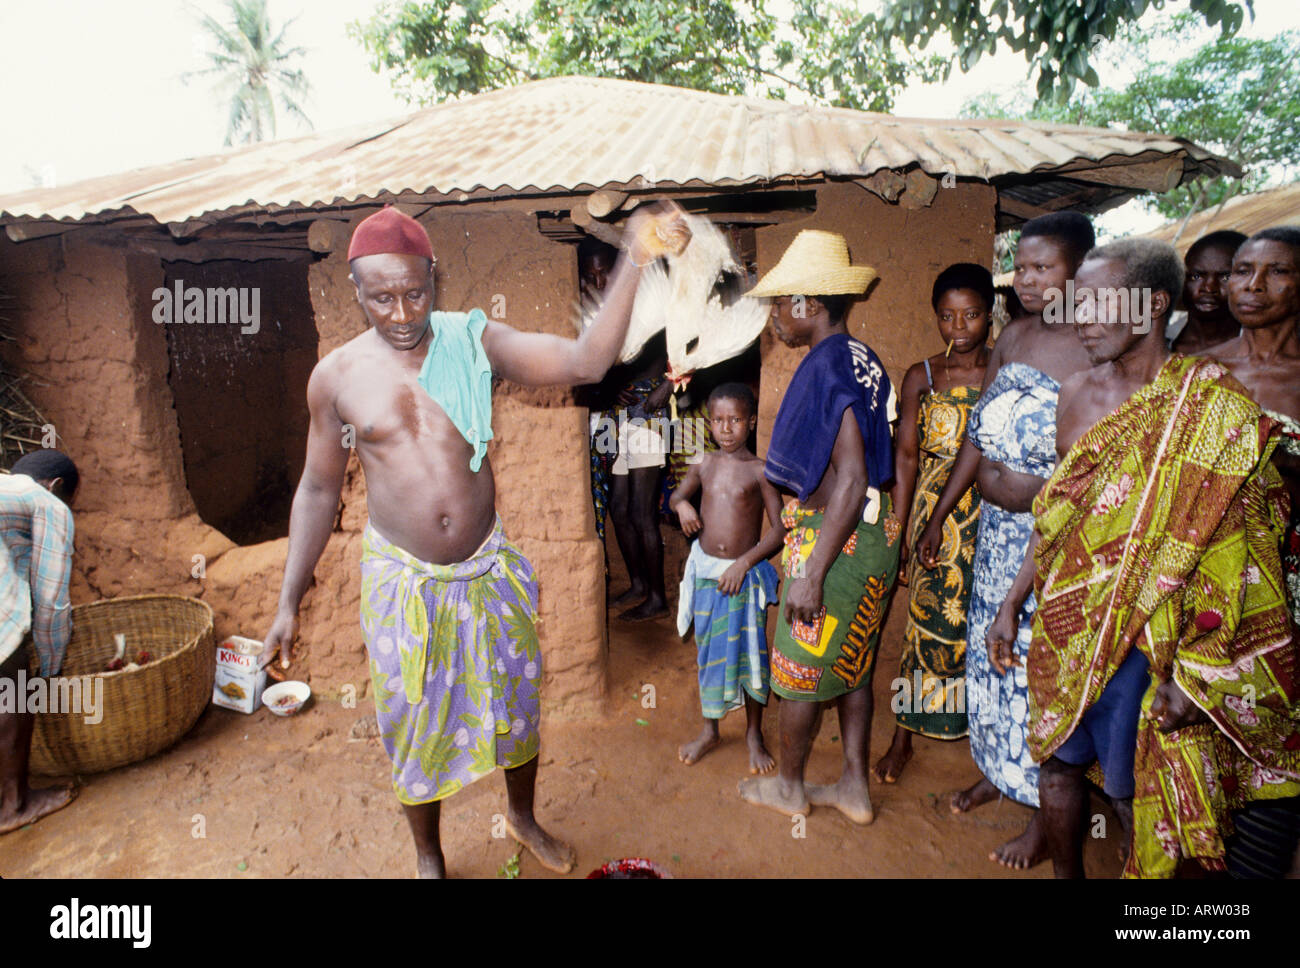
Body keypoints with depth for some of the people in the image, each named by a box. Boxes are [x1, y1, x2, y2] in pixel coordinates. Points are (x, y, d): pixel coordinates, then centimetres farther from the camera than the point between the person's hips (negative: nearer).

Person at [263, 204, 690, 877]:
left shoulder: (476, 343, -7)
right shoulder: (336, 375, -6)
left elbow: (586, 361, -19)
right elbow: (318, 489, 3)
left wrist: (633, 260, -31)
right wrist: (289, 602, 3)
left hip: (488, 570, 1)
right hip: (401, 579, 0)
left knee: (515, 705, 18)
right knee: (415, 725, 15)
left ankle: (522, 816, 49)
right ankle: (428, 856, 43)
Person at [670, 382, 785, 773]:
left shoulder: (759, 471, -8)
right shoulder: (705, 464, 2)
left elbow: (780, 529, -9)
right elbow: (676, 495, 15)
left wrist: (743, 564, -17)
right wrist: (682, 504, -9)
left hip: (744, 574, -3)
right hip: (705, 570, 4)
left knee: (749, 654, 6)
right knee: (709, 653, 14)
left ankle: (754, 733, 27)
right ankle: (709, 730, 32)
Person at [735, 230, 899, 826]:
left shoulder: (828, 365, -20)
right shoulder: (861, 361, 8)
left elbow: (850, 480, -26)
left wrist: (811, 572, -25)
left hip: (834, 536, -9)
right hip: (874, 532, 9)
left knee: (800, 665, 9)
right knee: (852, 664, 19)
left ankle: (788, 785, 30)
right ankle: (855, 787, 33)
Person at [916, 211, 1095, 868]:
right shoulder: (1013, 336, 5)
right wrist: (940, 514, 9)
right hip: (995, 527, 7)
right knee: (989, 648, 19)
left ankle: (1045, 814, 28)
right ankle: (996, 770, 43)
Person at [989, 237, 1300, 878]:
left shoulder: (1213, 404, -12)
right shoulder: (1077, 393, 4)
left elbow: (1228, 544, -14)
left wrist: (1194, 669, -17)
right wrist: (1011, 605, 11)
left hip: (1145, 635, -5)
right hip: (1063, 620, 5)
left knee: (1134, 787, 10)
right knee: (1057, 758, 18)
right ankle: (1064, 874, 41)